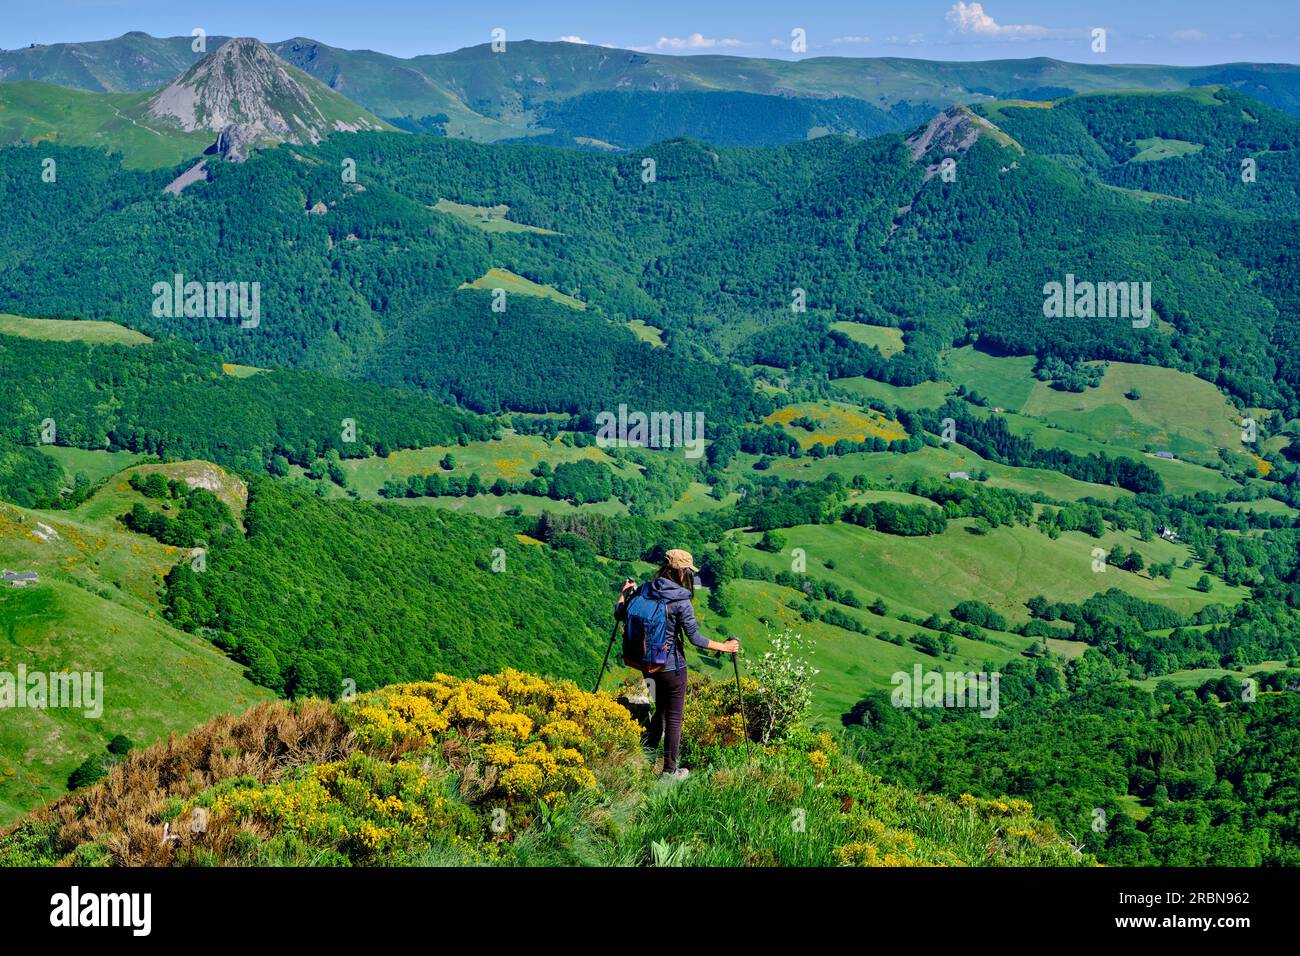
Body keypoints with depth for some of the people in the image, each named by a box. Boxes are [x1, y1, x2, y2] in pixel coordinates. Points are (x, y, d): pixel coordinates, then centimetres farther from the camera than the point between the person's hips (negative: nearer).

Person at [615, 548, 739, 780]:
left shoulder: (645, 591, -4)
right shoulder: (680, 601, -19)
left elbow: (619, 614, 4)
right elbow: (694, 637, -18)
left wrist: (625, 593, 23)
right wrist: (723, 647, -6)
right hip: (672, 666, -6)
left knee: (660, 710, 25)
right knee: (674, 717, 10)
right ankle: (670, 770, 19)